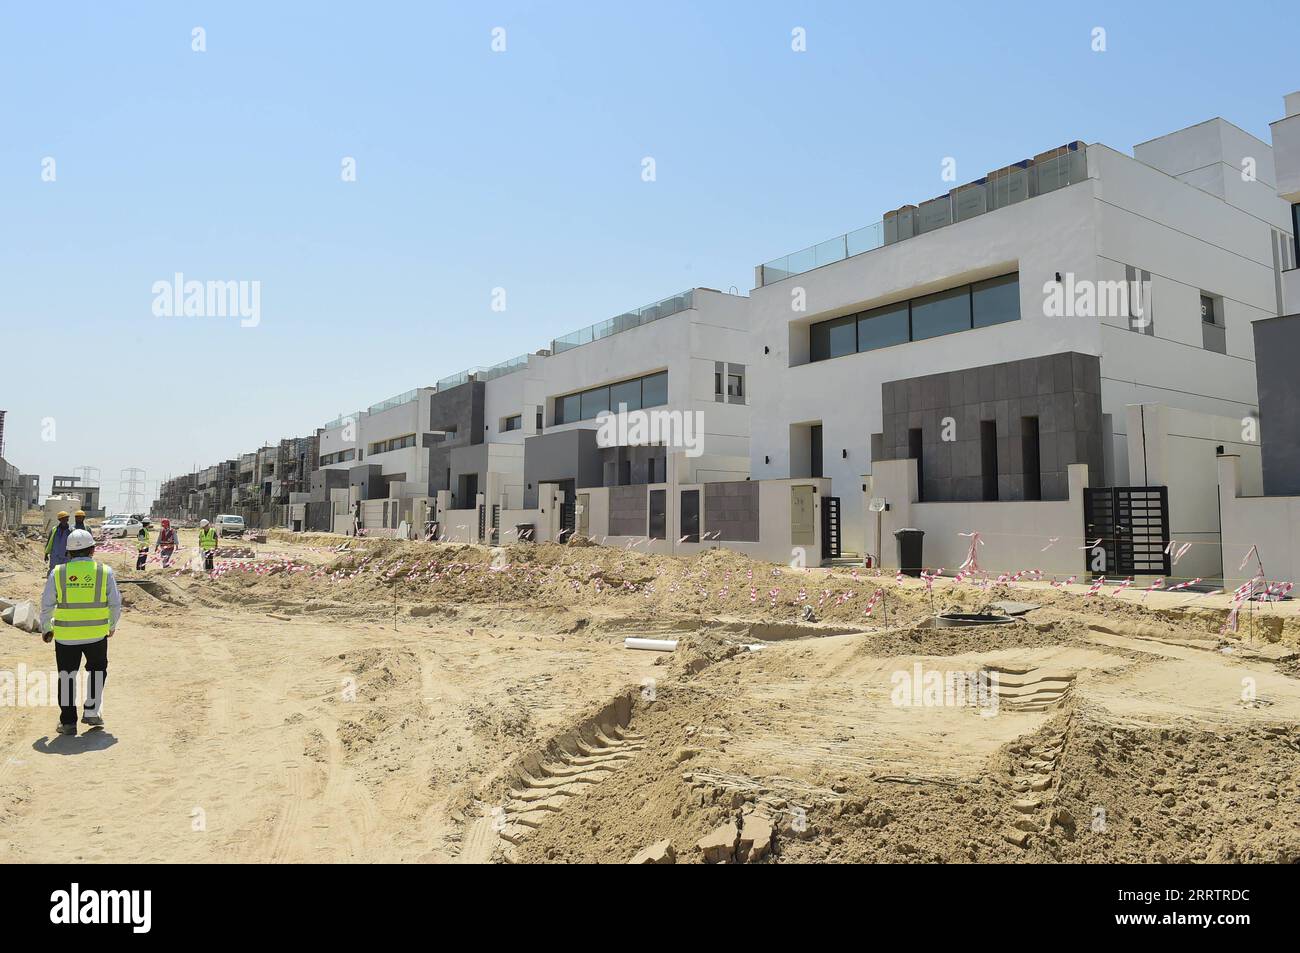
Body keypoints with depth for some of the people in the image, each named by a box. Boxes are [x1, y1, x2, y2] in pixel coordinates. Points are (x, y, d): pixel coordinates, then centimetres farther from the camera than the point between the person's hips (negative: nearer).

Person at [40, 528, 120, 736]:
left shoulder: (58, 572, -3)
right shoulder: (104, 571, -4)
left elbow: (46, 604, 1)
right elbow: (116, 603, 0)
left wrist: (46, 628, 15)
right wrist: (112, 625, 16)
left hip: (65, 635, 0)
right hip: (97, 633, 0)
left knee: (67, 676, 12)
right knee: (96, 670, 21)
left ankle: (68, 721, 17)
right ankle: (92, 712, 15)